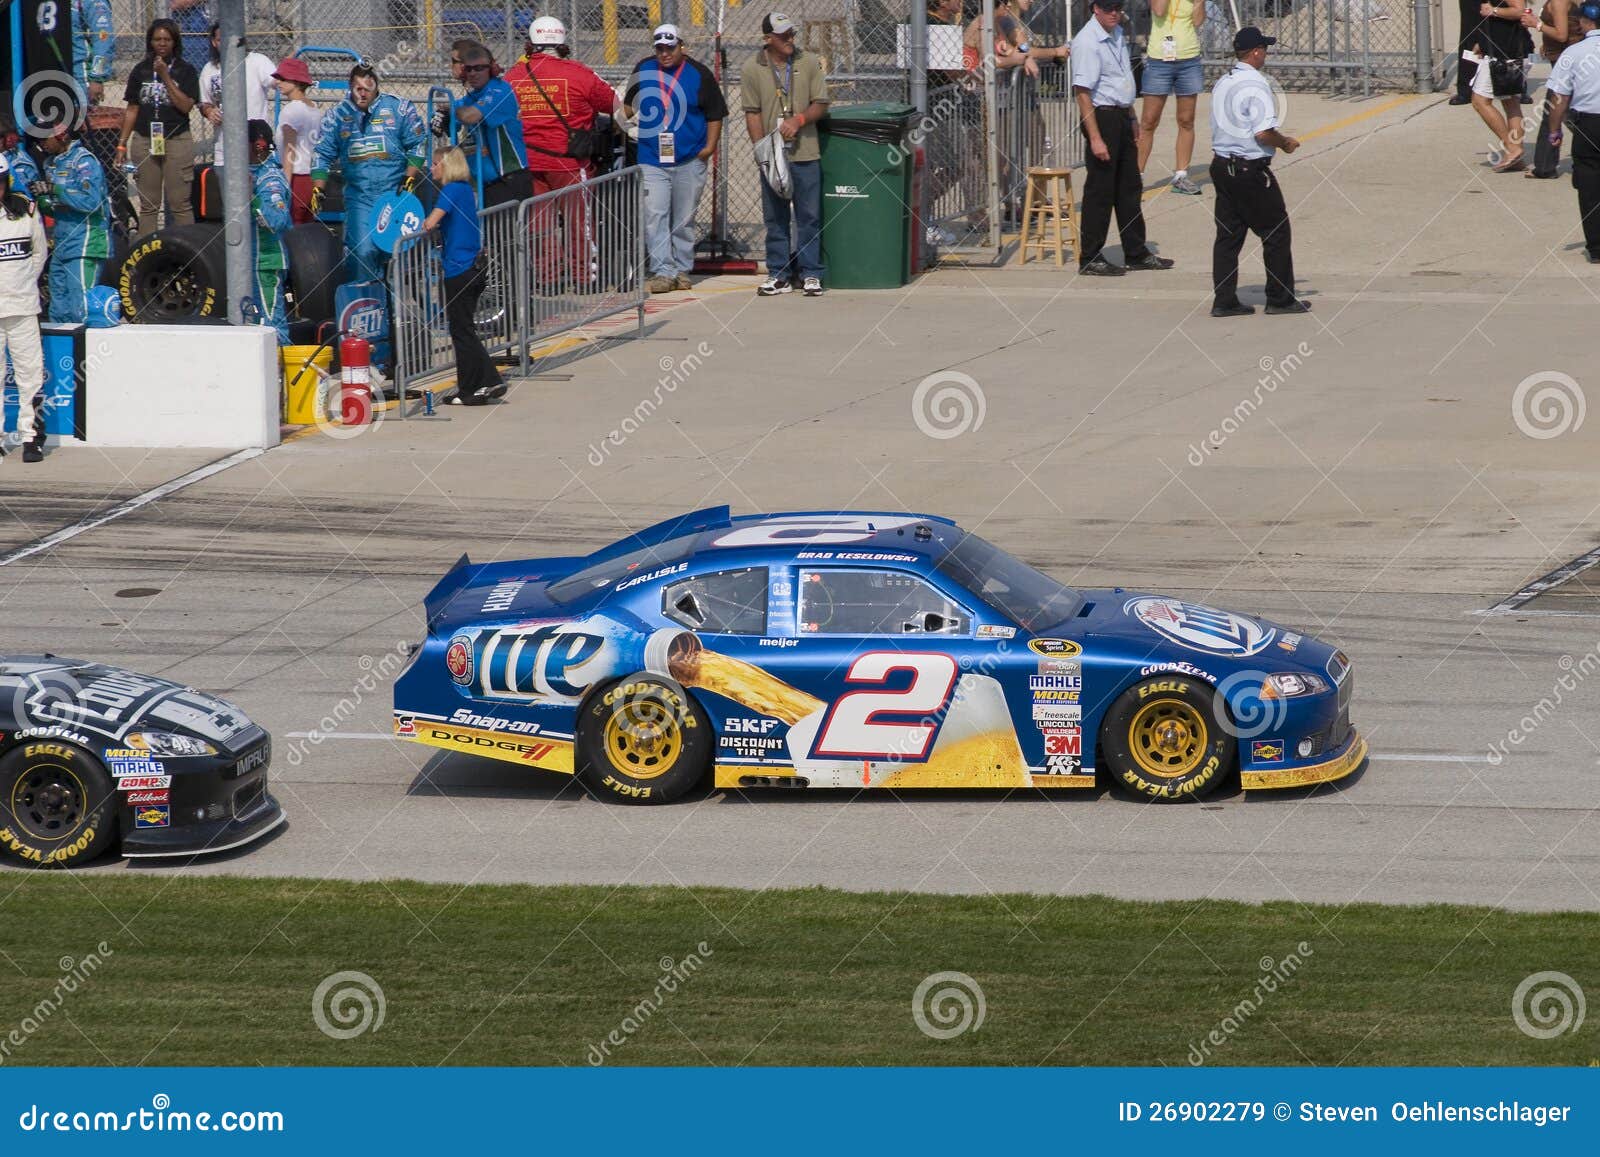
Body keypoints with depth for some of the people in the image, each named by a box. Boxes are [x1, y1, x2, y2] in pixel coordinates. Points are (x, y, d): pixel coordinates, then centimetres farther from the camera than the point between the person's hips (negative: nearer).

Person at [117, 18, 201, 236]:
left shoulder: (186, 71, 3)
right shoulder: (141, 70, 10)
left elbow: (186, 106, -9)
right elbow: (132, 110, 13)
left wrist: (165, 77, -12)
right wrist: (122, 144, 8)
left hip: (177, 141, -3)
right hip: (144, 142, 3)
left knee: (180, 203, -6)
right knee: (148, 205, 3)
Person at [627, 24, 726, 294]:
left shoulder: (699, 74, 0)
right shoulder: (644, 70, 7)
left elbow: (715, 114, 3)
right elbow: (629, 105, 22)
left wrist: (710, 146, -6)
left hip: (690, 160, -1)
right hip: (651, 159, 1)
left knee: (684, 220, 7)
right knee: (655, 218, -10)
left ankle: (682, 270, 17)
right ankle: (662, 271, -11)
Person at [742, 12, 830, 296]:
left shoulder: (809, 62, 3)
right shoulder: (752, 68, 1)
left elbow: (821, 104, 3)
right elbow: (752, 113, 1)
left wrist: (798, 120, -15)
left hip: (806, 153, 0)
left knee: (809, 217, 1)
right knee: (775, 218, 6)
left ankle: (811, 274, 9)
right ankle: (779, 276, 13)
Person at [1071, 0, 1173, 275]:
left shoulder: (1118, 34, 10)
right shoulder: (1087, 42, -18)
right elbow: (1082, 92, -22)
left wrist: (1132, 118, 24)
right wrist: (1095, 138, -26)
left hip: (1122, 117, 9)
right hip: (1102, 117, -9)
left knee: (1129, 188, 15)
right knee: (1100, 191, -4)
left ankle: (1136, 253, 25)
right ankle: (1090, 260, 3)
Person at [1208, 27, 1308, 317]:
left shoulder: (1222, 84, 11)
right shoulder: (1256, 85, -16)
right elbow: (1263, 132, -23)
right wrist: (1285, 143, -3)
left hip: (1221, 163, 8)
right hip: (1251, 169, -8)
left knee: (1229, 234, 10)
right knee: (1276, 232, 4)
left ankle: (1224, 301, 8)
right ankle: (1280, 299, 9)